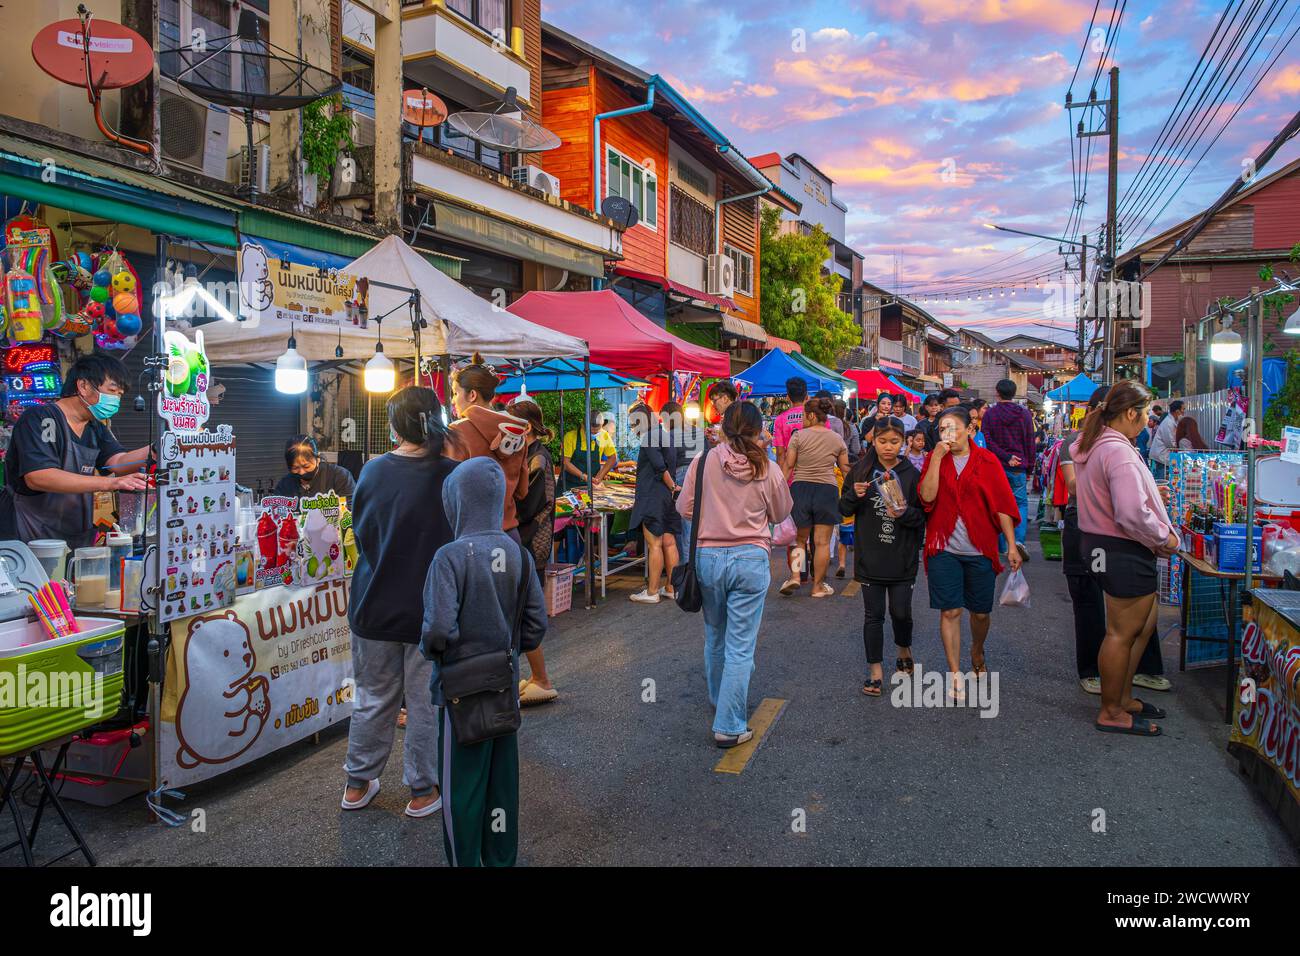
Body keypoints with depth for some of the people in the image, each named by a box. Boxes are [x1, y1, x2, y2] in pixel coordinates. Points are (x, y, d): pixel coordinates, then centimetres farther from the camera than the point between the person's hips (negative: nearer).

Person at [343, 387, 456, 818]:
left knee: (373, 699, 18)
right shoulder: (451, 476, -17)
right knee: (426, 703, 11)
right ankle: (422, 791, 24)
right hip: (432, 610, -3)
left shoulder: (373, 471, -7)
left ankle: (358, 783, 32)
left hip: (375, 607, 3)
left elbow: (359, 530, 7)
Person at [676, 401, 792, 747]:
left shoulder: (703, 462, -6)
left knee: (715, 637, 22)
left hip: (708, 557, 2)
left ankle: (719, 702, 42)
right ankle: (729, 726, 4)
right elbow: (780, 514, 8)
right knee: (740, 647, 3)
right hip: (751, 560, -2)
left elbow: (684, 508, 2)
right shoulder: (767, 470, -7)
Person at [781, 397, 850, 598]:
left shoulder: (799, 436, -3)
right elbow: (845, 468, 8)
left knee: (800, 538, 15)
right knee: (822, 541, 5)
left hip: (800, 488, 0)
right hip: (827, 490, 0)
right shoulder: (837, 439, 4)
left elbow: (788, 465, -3)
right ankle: (818, 585, 9)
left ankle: (795, 576, 0)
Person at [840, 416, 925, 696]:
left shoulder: (912, 474, -2)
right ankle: (875, 670, 17)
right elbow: (845, 510, 5)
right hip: (869, 557, 0)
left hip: (902, 558, 0)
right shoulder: (860, 470, 1)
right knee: (873, 614, 6)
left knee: (901, 612, 8)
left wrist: (905, 513, -20)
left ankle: (904, 650, 38)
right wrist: (854, 495, -15)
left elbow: (923, 517, 0)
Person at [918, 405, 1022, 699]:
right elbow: (927, 497, -13)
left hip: (980, 549, 0)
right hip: (944, 548, 0)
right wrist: (937, 457, -17)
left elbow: (1002, 504, -2)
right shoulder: (934, 460, 2)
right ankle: (955, 674, 10)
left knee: (980, 612, 12)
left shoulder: (987, 461, -1)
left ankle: (977, 652, 42)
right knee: (949, 611, 0)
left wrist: (1011, 545, -6)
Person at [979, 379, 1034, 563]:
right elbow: (1030, 443, 4)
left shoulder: (989, 414, 1)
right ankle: (1019, 540, -15)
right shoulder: (1024, 413, 1)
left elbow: (988, 441, -8)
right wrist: (1029, 467, 11)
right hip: (1018, 467, 0)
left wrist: (1006, 457, -11)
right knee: (1021, 503, 6)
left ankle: (1001, 546, 13)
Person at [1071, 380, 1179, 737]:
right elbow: (1132, 514, -31)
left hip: (1100, 544, 11)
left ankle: (1123, 697, 35)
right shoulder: (1119, 453, -24)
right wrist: (1166, 539, -16)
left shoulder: (1093, 445, 9)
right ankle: (1112, 713, 16)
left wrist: (1150, 492, 17)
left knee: (1143, 624, 23)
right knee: (1123, 633, 3)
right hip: (1123, 551, -11)